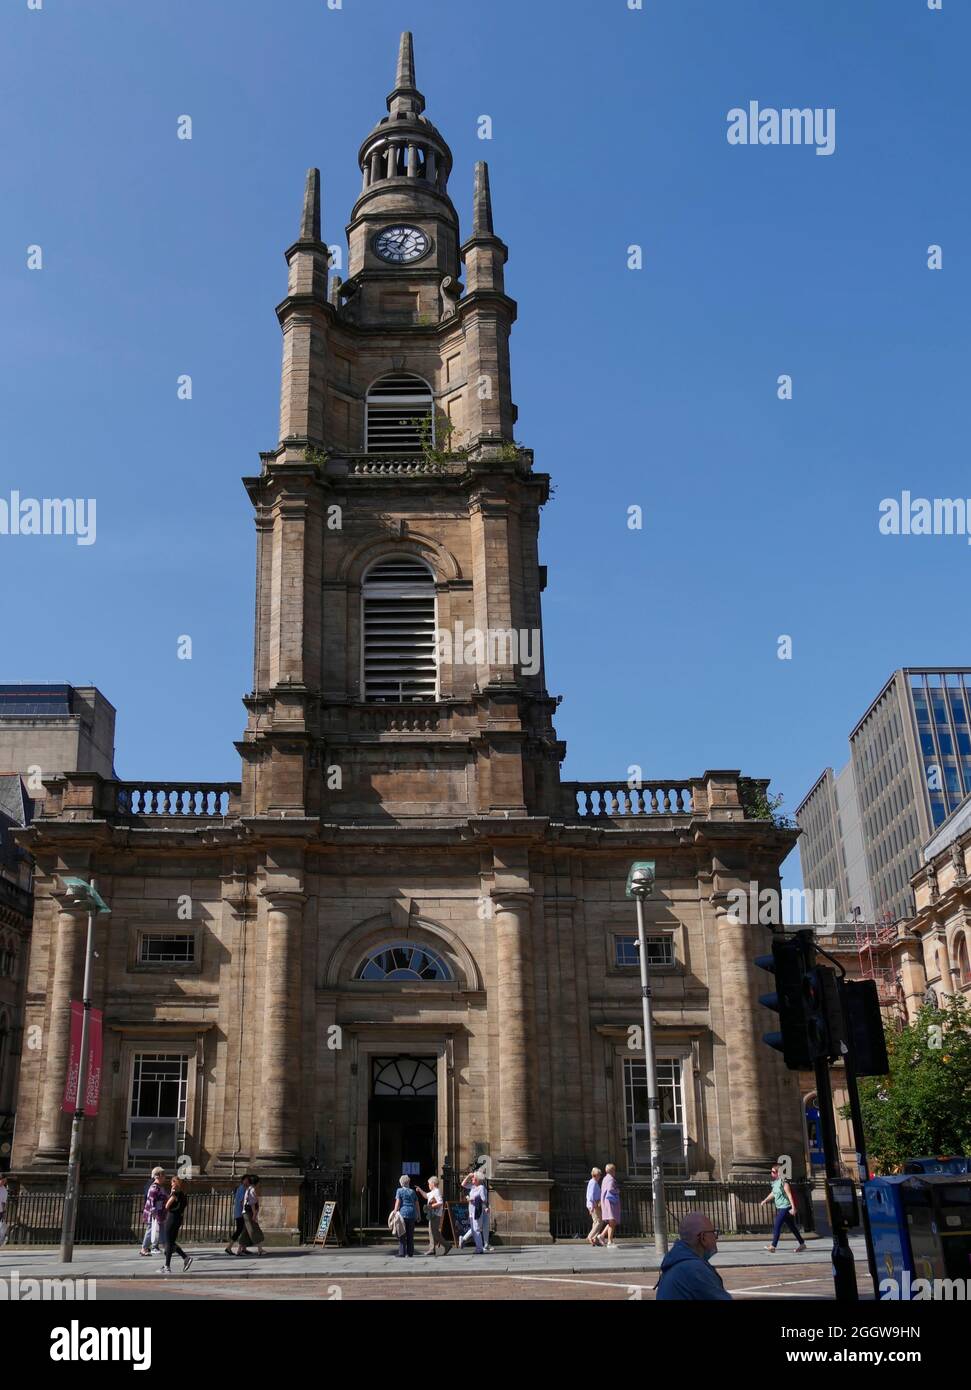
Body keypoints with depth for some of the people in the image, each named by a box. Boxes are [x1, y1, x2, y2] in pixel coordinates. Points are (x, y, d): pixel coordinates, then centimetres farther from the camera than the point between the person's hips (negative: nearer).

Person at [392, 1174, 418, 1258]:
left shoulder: (400, 1190, 0)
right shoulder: (412, 1191, 11)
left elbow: (398, 1203, -9)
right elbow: (416, 1204, 12)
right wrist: (418, 1215, 19)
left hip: (403, 1213, -4)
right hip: (412, 1214, 4)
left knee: (402, 1235, 1)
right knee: (410, 1235, 10)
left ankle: (402, 1253, -2)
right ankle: (410, 1253, 10)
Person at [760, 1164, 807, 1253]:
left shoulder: (783, 1182, -17)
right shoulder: (775, 1182, 9)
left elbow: (789, 1195, -18)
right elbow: (773, 1193, 23)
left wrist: (793, 1207, -21)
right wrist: (765, 1200, 20)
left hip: (785, 1208, -9)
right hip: (779, 1208, 9)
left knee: (777, 1226, -11)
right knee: (792, 1226, 13)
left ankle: (773, 1246, -10)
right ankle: (802, 1244, 21)